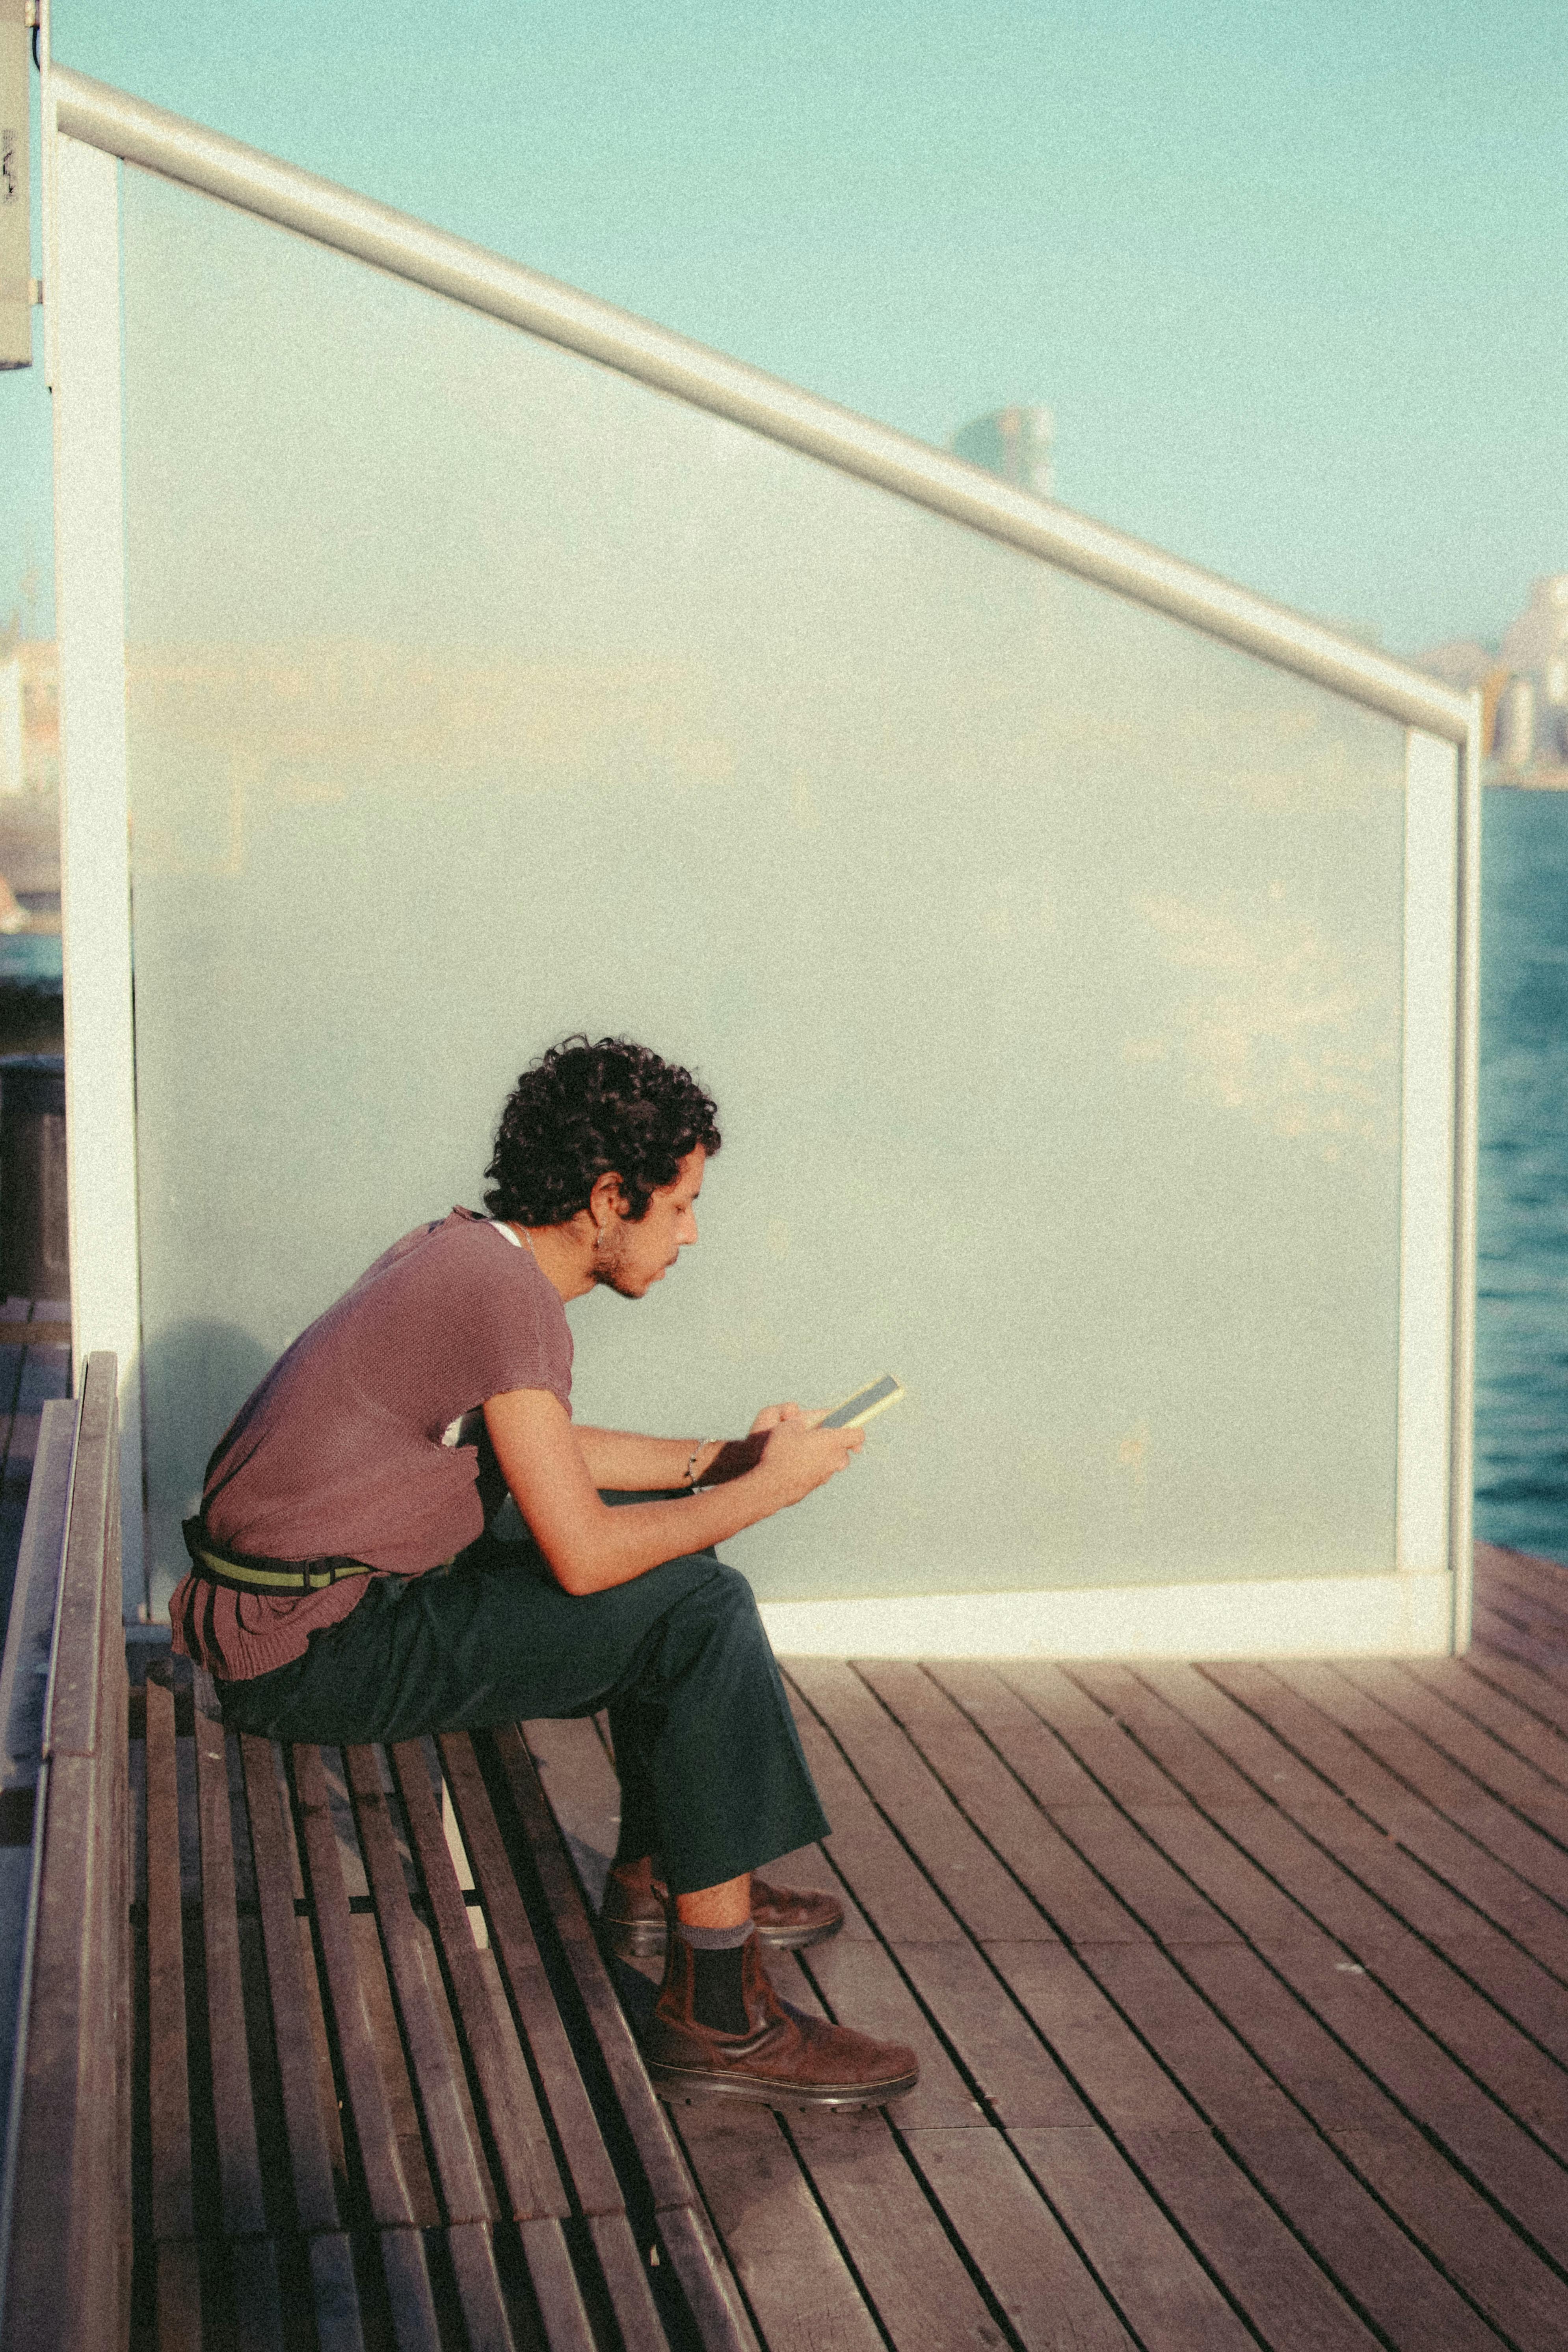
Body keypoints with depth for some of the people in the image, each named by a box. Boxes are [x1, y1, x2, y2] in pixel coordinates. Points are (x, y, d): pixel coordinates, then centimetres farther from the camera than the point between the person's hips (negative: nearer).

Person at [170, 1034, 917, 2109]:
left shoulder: (463, 1248, 9)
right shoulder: (505, 1292, -21)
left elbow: (548, 1454, 25)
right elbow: (583, 1555, -23)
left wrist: (720, 1458, 17)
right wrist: (767, 1490, -10)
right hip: (310, 1654, -10)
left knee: (667, 1546, 18)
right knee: (701, 1610, -16)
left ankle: (658, 1875, 27)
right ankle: (719, 2015, -14)